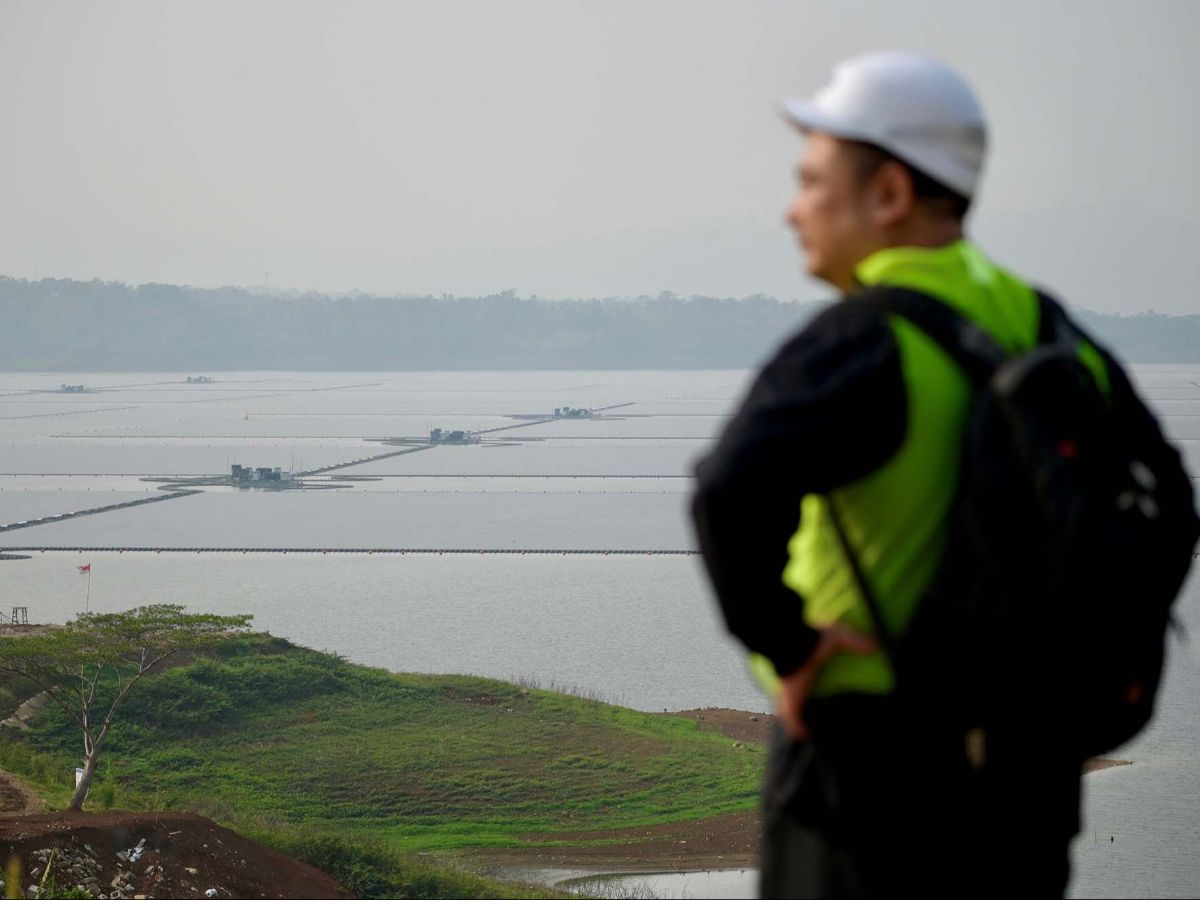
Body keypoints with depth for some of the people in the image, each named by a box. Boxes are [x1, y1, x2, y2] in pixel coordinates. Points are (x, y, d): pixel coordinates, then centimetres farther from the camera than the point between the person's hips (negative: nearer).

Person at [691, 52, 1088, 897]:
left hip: (877, 755, -7)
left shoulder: (864, 344, -17)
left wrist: (784, 644, -20)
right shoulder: (1028, 321, 6)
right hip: (1019, 760, 7)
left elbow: (735, 493, -34)